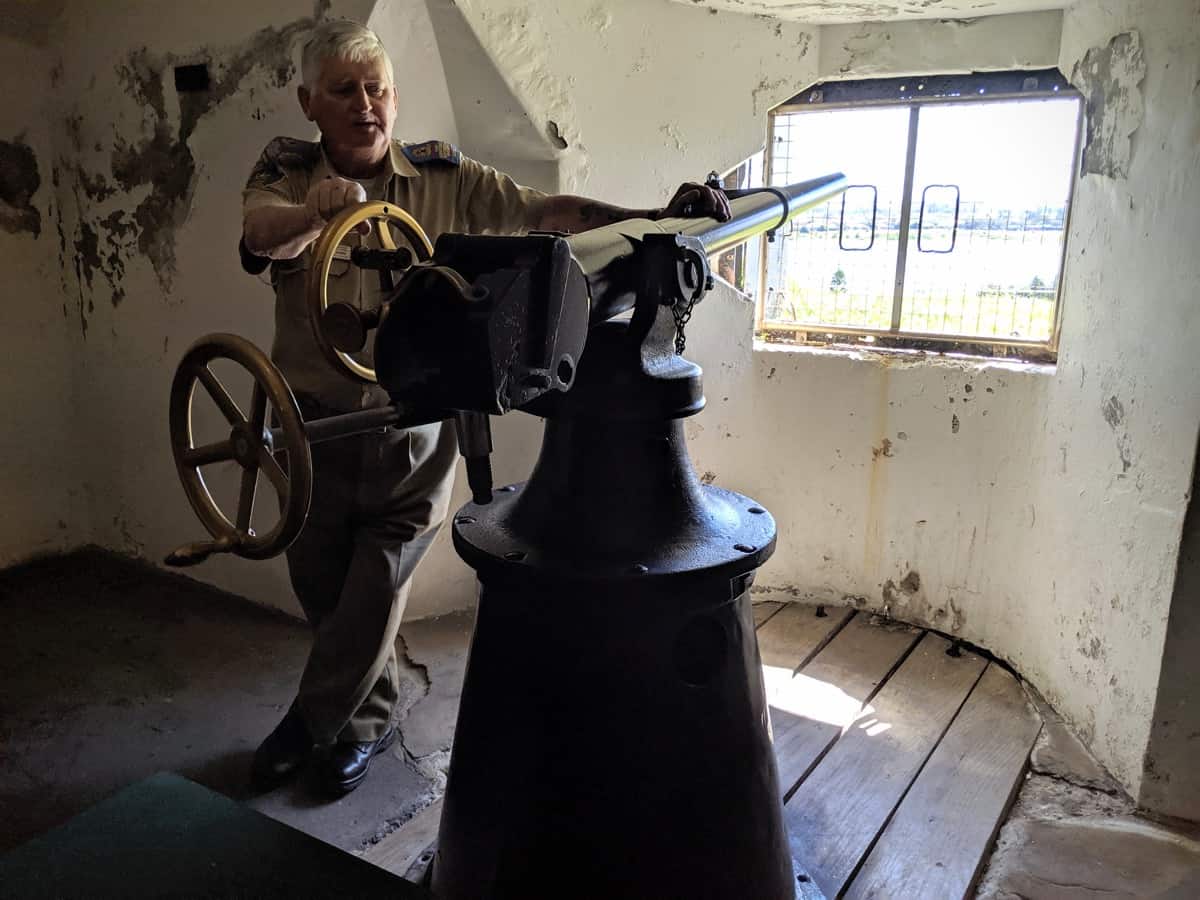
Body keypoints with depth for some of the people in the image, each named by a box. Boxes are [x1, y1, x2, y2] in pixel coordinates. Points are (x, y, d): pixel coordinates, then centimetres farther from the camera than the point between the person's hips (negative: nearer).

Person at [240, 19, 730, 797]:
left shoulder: (445, 177, -3)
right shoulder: (286, 175, -3)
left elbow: (543, 212, -13)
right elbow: (262, 233, -25)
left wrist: (657, 216, -26)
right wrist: (316, 212, -48)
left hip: (413, 427, -1)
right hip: (315, 421, 2)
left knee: (377, 588, 4)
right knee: (322, 586, 15)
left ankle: (318, 721, 31)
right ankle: (367, 720, 41)